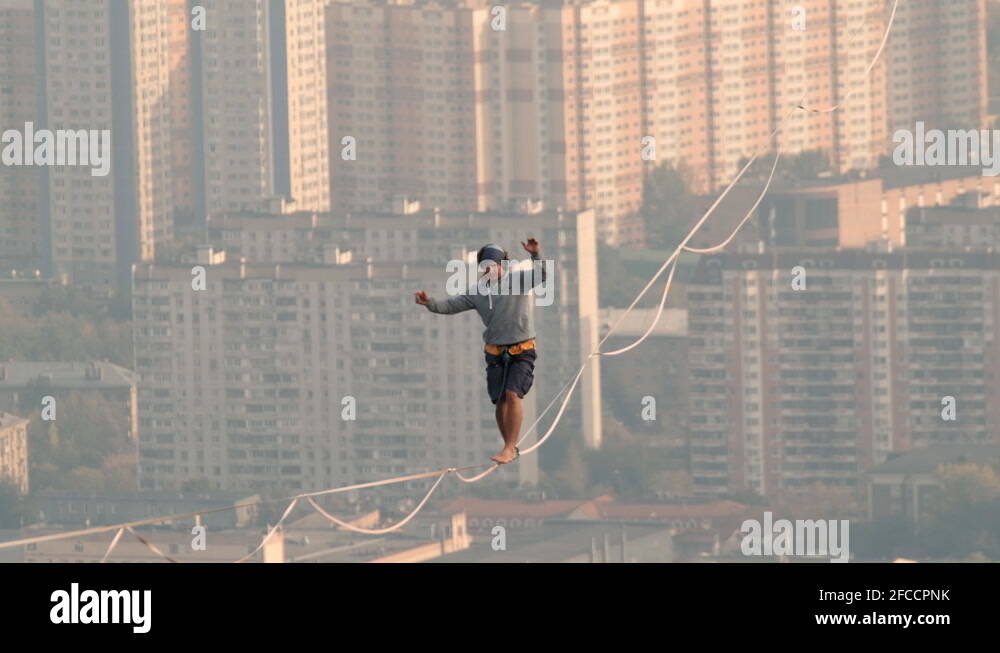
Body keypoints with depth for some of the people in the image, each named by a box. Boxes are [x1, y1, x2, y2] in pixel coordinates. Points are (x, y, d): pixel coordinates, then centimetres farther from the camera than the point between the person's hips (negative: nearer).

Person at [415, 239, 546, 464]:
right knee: (500, 402, 1)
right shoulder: (479, 292, 5)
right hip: (496, 352, 4)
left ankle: (510, 448, -18)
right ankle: (510, 448, 17)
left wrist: (536, 255, -40)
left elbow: (540, 276, -22)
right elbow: (451, 306, 2)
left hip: (522, 351, -4)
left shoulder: (517, 280, -7)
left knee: (512, 394, -20)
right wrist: (430, 303, -16)